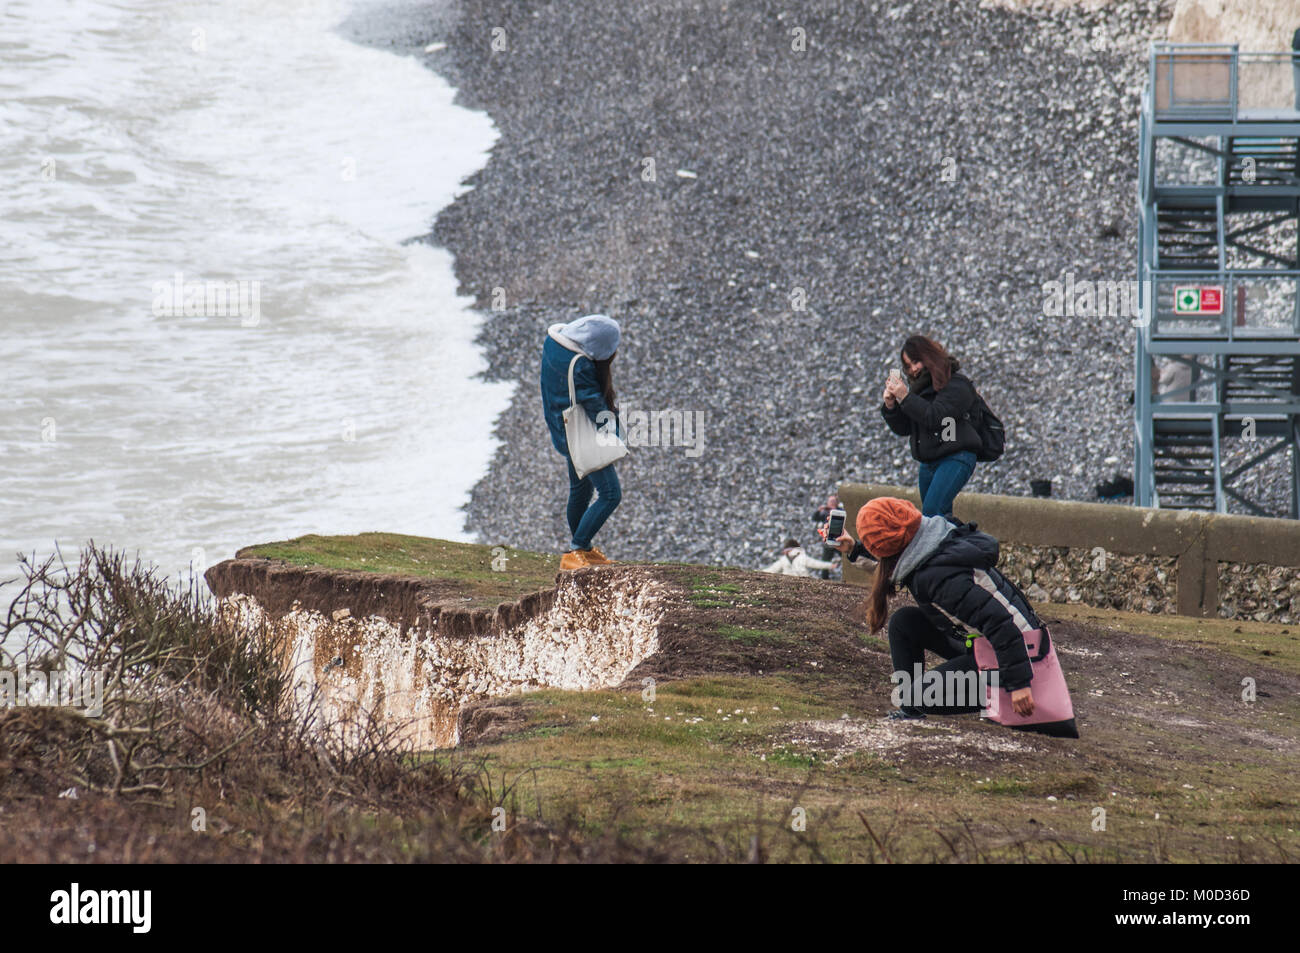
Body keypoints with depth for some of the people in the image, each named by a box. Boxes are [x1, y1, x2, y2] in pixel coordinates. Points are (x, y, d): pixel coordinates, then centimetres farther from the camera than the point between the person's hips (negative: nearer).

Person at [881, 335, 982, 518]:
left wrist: (905, 398, -15)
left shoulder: (956, 384, -5)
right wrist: (890, 406, 1)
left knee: (931, 512, -23)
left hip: (955, 459, -8)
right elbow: (903, 428, 17)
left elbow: (936, 417, -18)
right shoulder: (919, 386, 18)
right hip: (928, 463, 8)